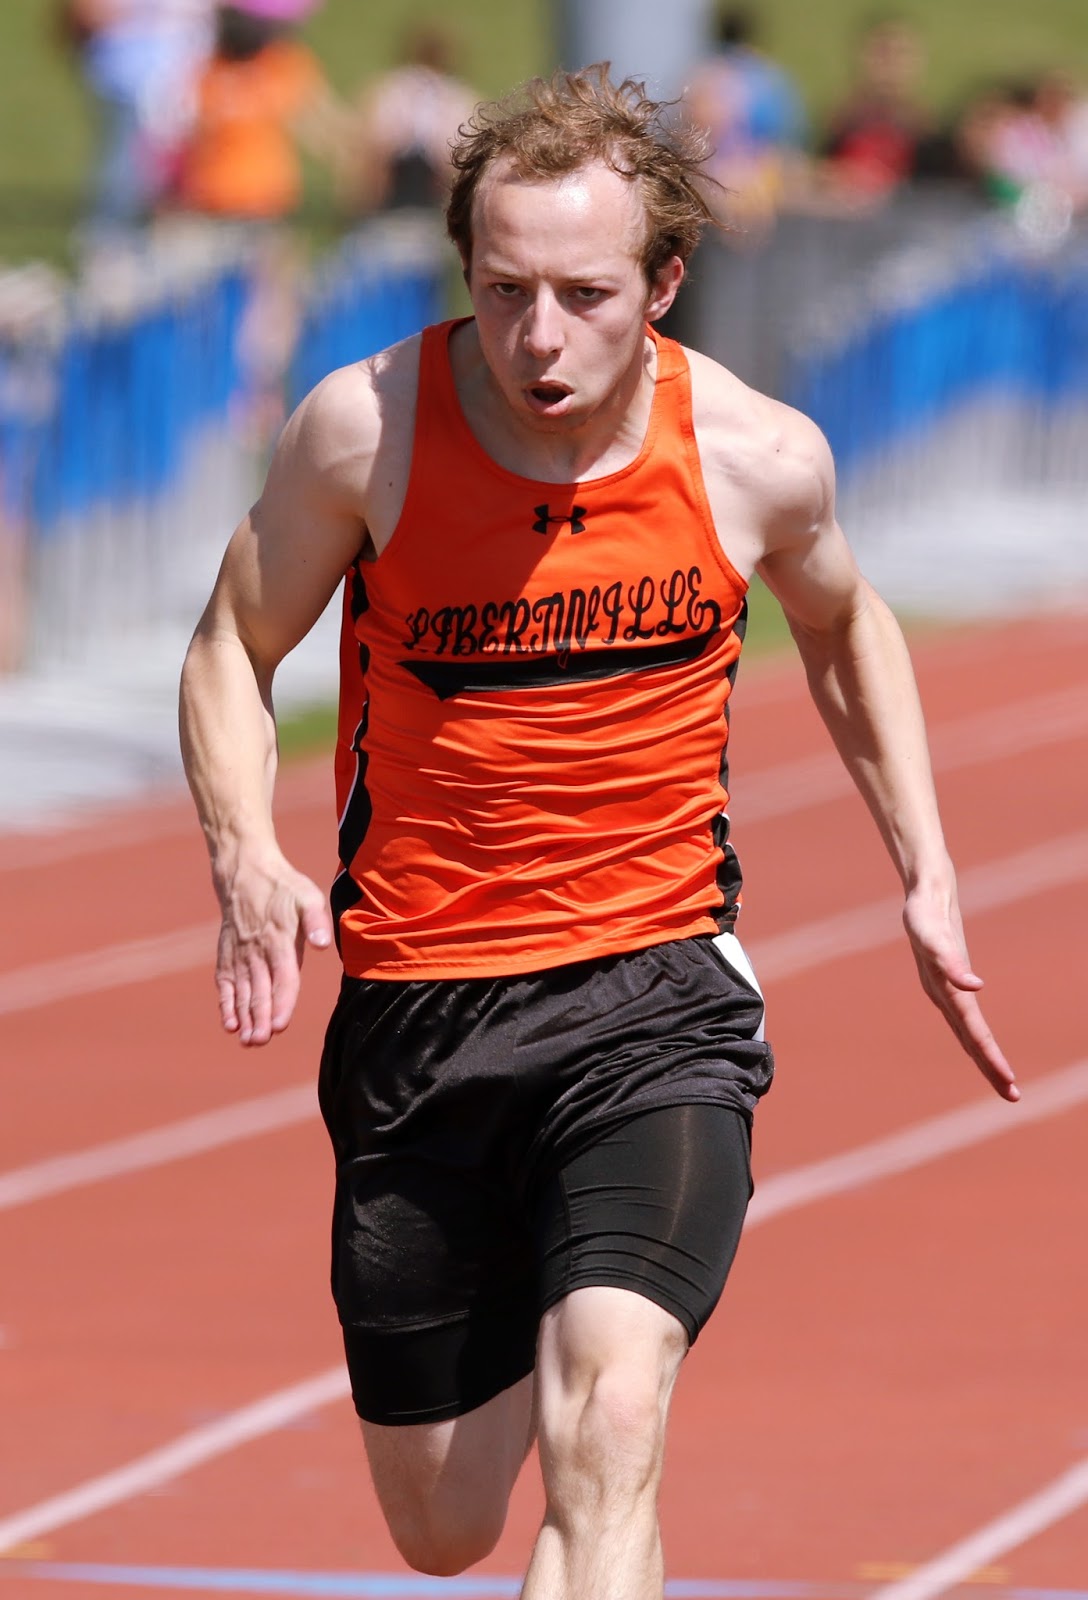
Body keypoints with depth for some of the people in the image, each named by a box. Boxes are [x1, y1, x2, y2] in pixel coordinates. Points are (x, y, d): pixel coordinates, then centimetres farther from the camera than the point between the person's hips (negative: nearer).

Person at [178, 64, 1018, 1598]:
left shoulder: (759, 459, -8)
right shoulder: (369, 425, -12)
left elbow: (846, 626, 16)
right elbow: (233, 652, 3)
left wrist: (929, 874, 9)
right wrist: (249, 863, -15)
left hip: (653, 996, -1)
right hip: (417, 999, 1)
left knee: (605, 1439, -26)